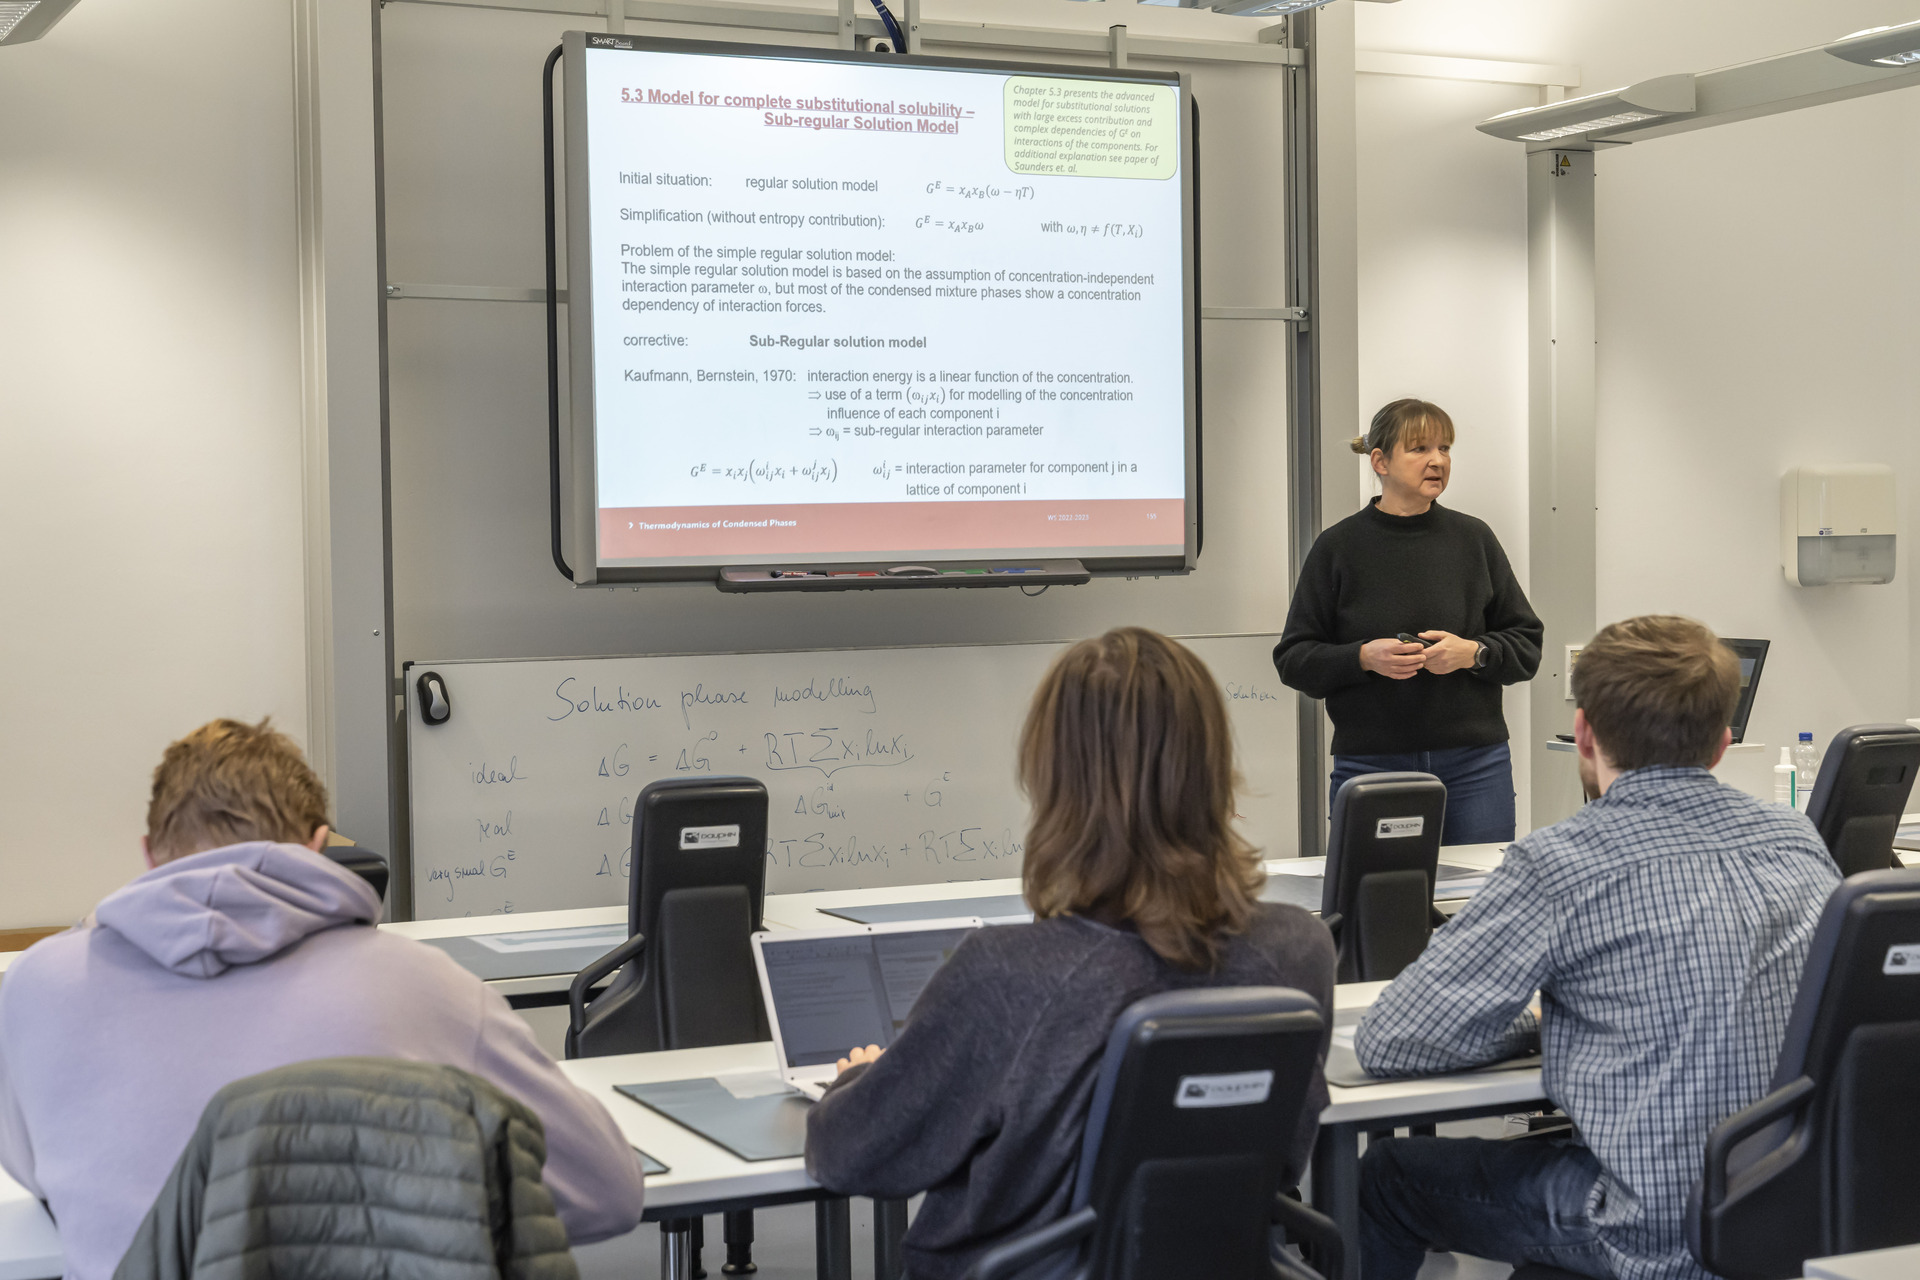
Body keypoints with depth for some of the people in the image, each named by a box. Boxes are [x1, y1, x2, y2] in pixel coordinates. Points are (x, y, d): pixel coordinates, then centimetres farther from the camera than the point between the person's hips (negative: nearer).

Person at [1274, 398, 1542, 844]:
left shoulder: (1473, 539, 6)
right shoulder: (1339, 547, 1)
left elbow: (1527, 644, 9)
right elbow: (1293, 658, 1)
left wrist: (1473, 653, -11)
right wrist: (1364, 657, -15)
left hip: (1474, 768, 2)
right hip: (1371, 769, -2)